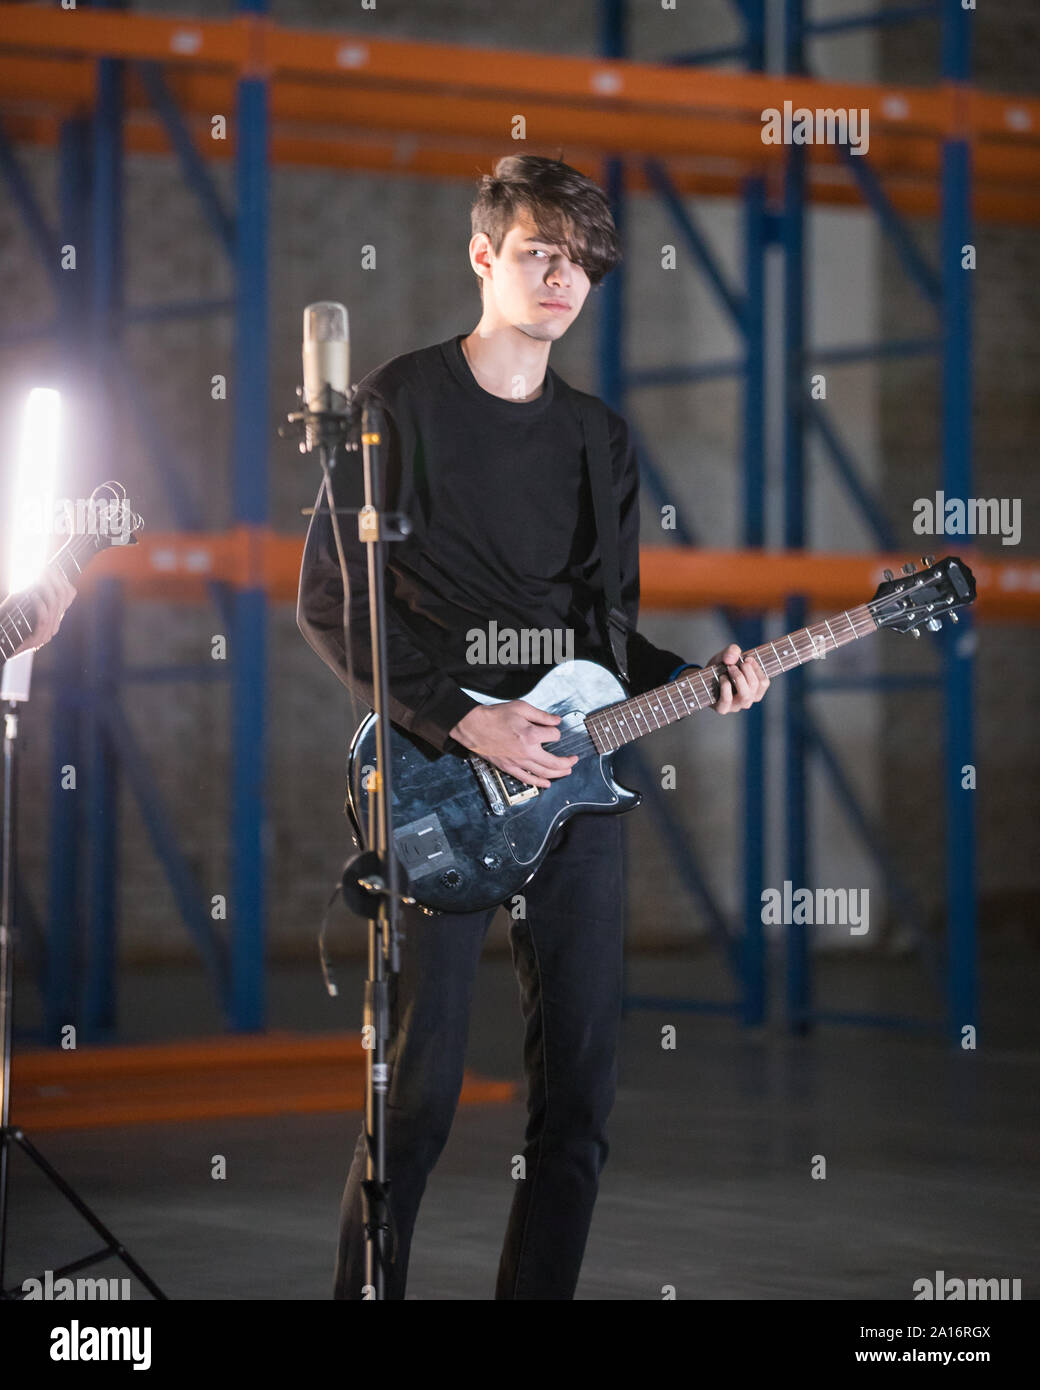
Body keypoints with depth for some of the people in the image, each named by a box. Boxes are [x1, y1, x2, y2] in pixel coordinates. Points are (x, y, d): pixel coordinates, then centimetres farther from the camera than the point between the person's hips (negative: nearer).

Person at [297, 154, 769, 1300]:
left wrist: (696, 681, 0)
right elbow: (331, 604, -6)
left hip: (572, 778, 5)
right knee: (419, 1088, -7)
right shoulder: (402, 401, -2)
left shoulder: (602, 442, 15)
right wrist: (462, 721, -14)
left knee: (579, 1088, 4)